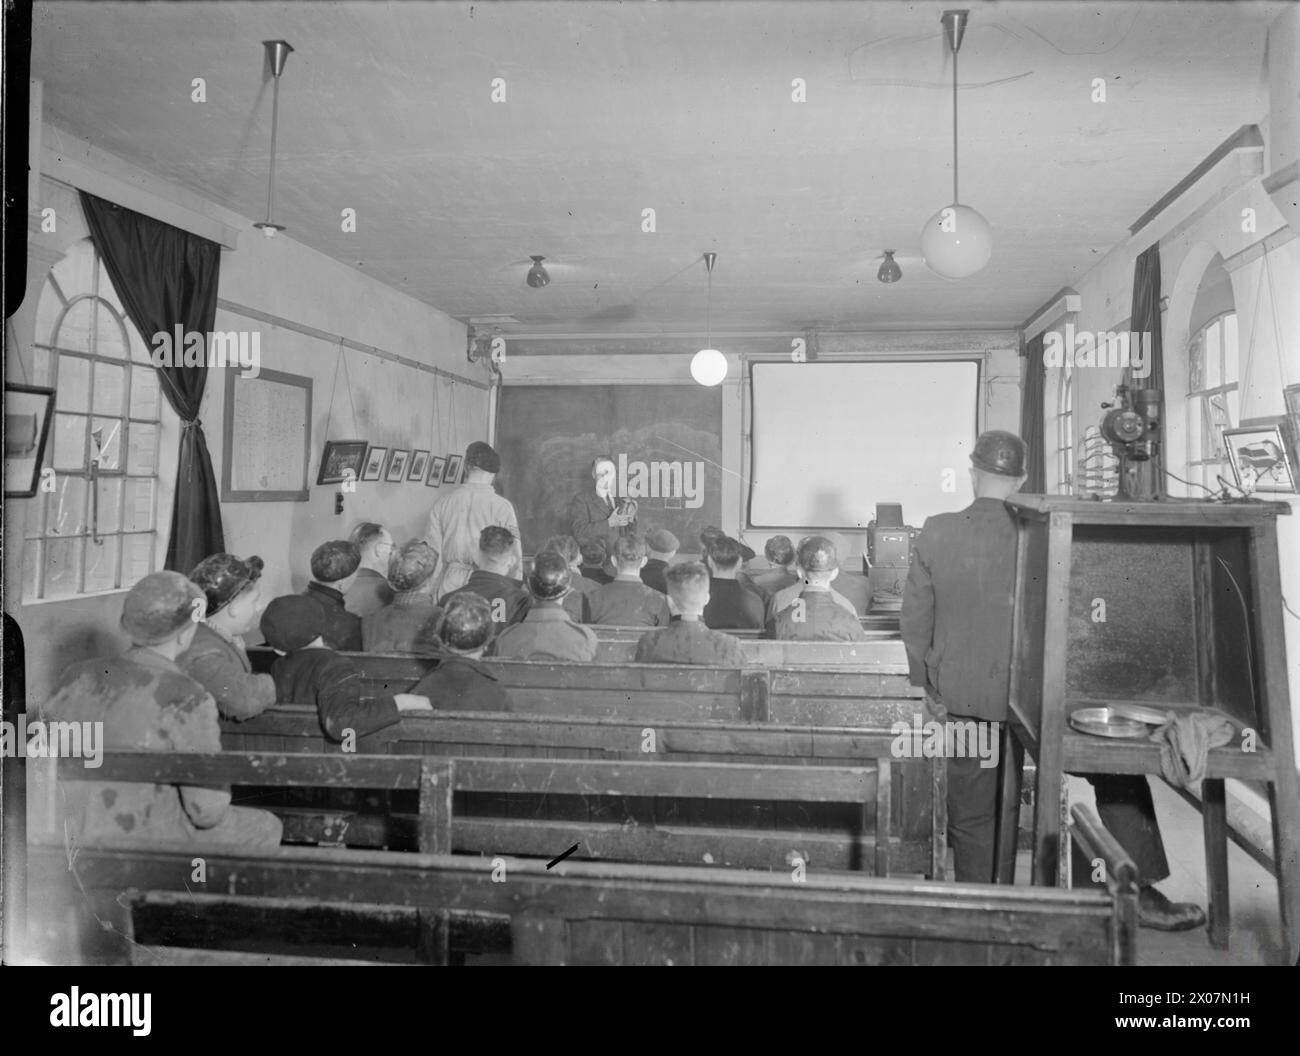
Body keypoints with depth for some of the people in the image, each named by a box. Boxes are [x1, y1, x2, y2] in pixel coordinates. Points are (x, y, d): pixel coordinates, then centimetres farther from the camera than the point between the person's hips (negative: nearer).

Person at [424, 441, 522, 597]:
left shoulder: (442, 501, 1)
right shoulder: (502, 506, -7)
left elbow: (432, 552, 4)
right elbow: (514, 558, -6)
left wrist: (430, 595, 12)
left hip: (449, 585, 3)